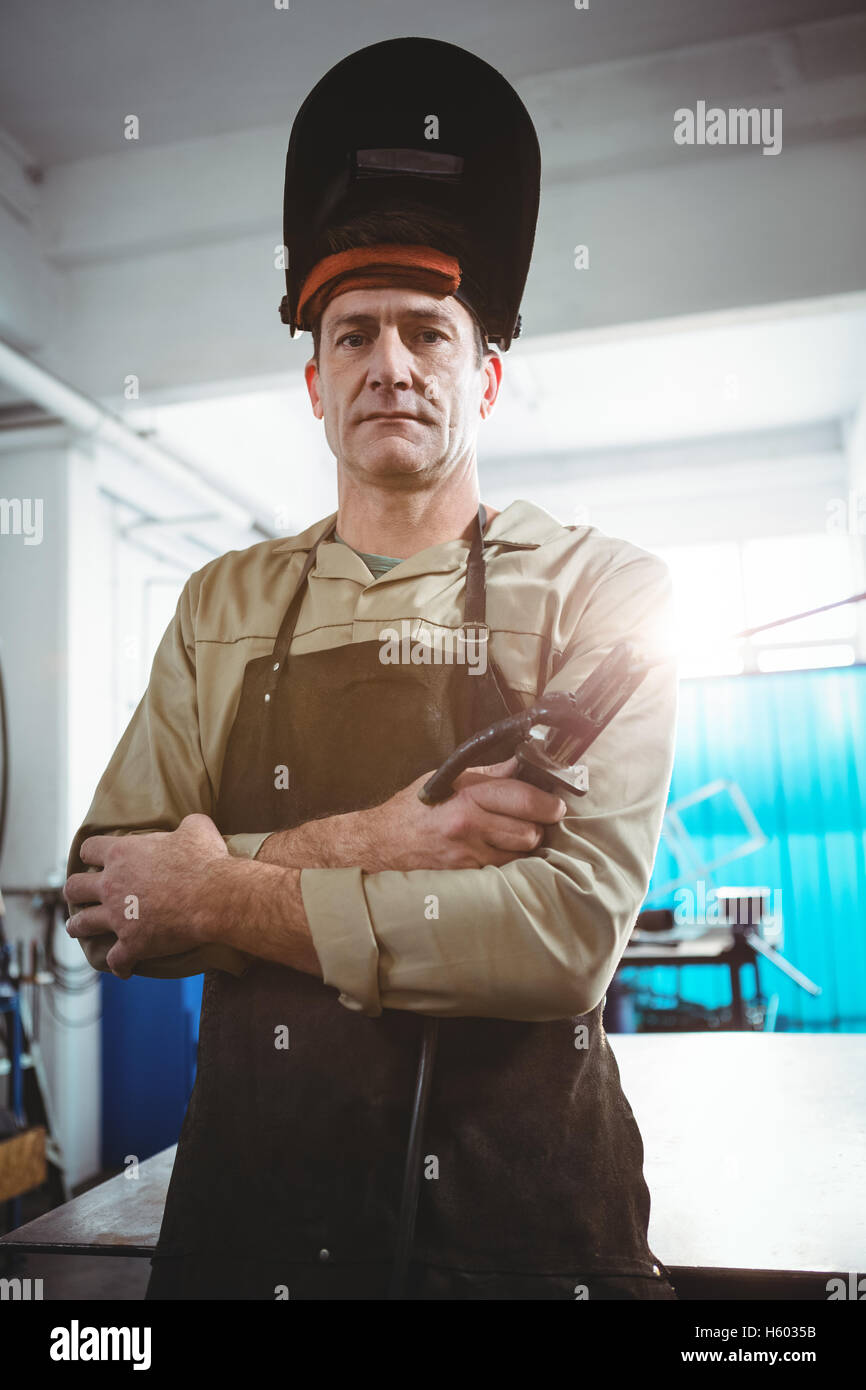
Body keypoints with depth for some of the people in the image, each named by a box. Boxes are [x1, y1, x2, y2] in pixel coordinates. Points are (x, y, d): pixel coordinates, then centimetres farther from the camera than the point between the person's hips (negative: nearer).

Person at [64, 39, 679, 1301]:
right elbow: (104, 905, -3)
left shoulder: (598, 588, -7)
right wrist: (360, 843, -18)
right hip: (250, 1206, 3)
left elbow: (571, 932, -19)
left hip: (527, 1219, -2)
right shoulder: (224, 606, 3)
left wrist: (224, 893, -14)